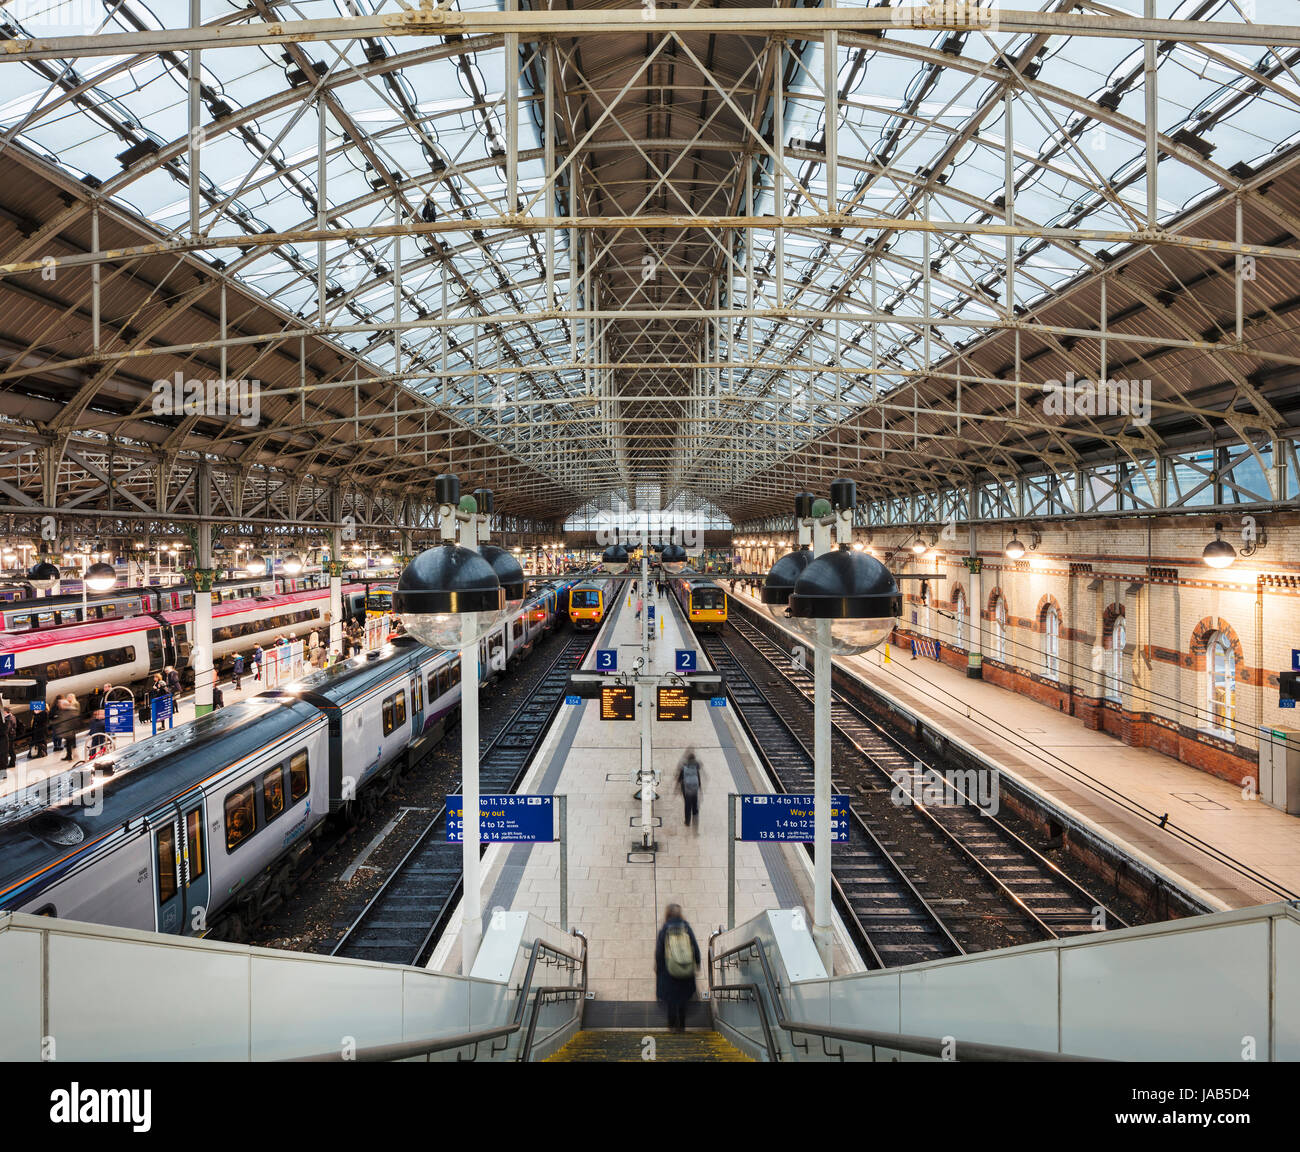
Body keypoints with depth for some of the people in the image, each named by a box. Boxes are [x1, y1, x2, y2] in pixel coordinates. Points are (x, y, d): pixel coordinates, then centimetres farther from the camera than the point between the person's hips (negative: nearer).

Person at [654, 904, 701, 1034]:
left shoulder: (664, 930, -7)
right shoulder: (686, 927, -3)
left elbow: (659, 951, -5)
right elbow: (695, 947, -1)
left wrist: (658, 967, 6)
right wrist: (697, 963, 10)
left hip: (670, 971, -2)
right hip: (686, 969, 2)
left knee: (671, 999, 11)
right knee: (683, 998, 16)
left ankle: (672, 1025, 8)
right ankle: (682, 1026, 18)